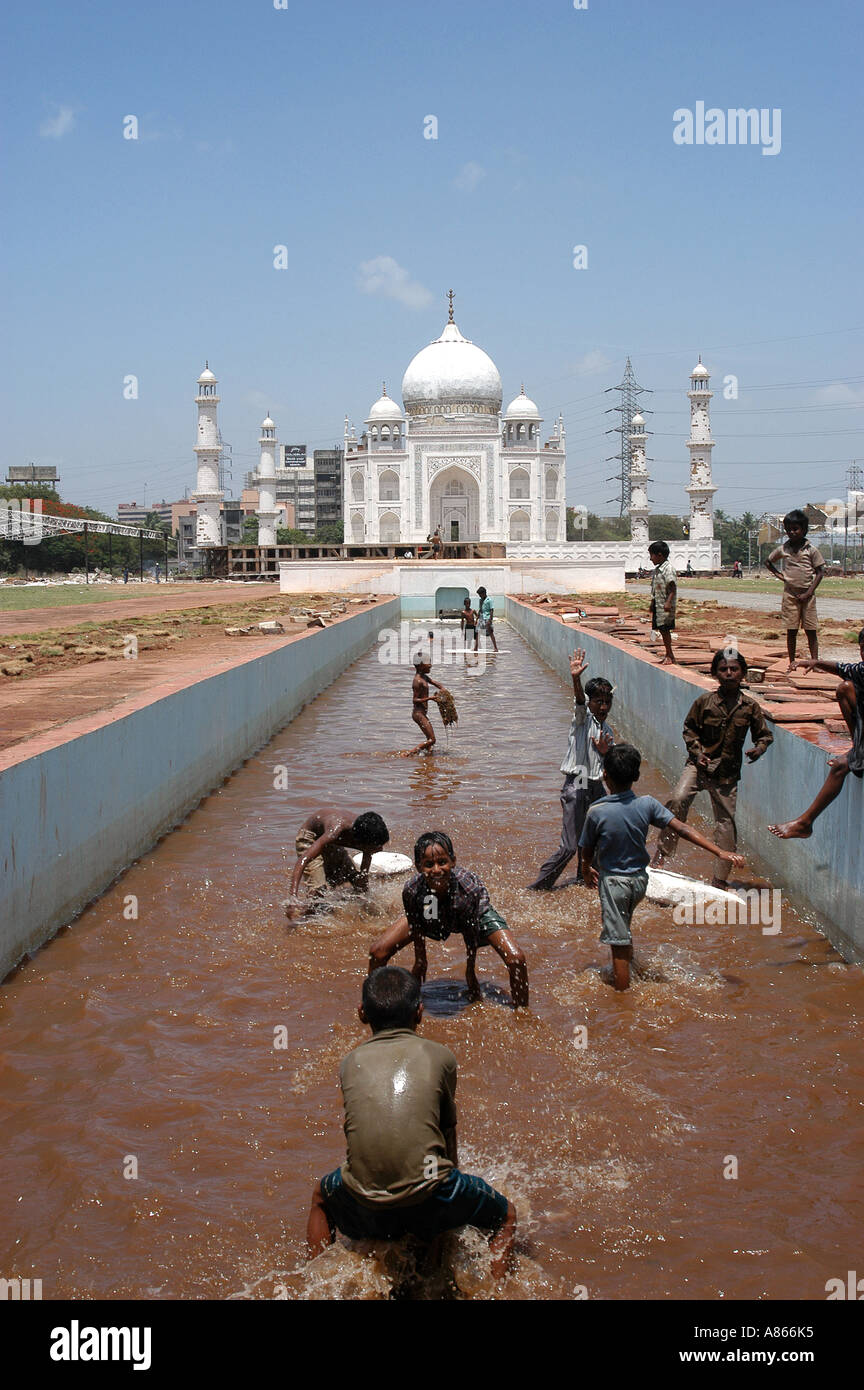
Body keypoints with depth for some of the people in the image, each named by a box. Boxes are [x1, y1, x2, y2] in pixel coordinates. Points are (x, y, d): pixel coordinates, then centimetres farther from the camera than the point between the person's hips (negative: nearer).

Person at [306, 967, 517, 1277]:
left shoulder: (350, 1062, 14)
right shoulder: (439, 1056, 8)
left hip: (363, 1205, 3)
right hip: (428, 1197, -2)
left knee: (322, 1195, 38)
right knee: (505, 1216, 25)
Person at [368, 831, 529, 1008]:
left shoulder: (468, 889, -43)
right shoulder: (412, 891, -37)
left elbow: (471, 936, -26)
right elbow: (416, 930, -16)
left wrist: (470, 972, -17)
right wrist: (420, 962, -4)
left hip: (476, 914, -2)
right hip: (432, 918, 2)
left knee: (516, 959, -20)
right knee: (377, 953, -7)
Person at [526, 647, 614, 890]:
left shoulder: (607, 730, 14)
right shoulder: (583, 719, -5)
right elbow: (579, 701, -27)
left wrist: (605, 751, -8)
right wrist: (576, 679, -48)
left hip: (596, 787, 7)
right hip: (576, 786, -7)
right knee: (569, 846, -10)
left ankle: (583, 877, 38)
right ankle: (538, 886, -1)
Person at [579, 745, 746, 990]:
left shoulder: (597, 812, -20)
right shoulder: (647, 805, -12)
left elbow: (587, 851, -6)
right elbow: (682, 829, -14)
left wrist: (587, 870, 16)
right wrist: (721, 852, -12)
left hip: (613, 882, -4)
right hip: (639, 879, 5)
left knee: (619, 944, 2)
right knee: (624, 927, 32)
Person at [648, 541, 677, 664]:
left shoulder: (668, 569, -15)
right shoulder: (656, 570, 14)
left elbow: (672, 588, -21)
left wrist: (668, 602, -31)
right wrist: (652, 602, 27)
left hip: (666, 607, -9)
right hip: (658, 605, 9)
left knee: (665, 629, -7)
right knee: (662, 630, 11)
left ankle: (670, 657, -1)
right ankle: (668, 656, 19)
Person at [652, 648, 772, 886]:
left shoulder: (750, 706, 0)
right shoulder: (704, 701, -3)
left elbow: (765, 734, 11)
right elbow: (689, 729, 7)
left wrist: (759, 748, -10)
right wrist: (697, 752, -8)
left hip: (727, 773, 2)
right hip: (699, 765, -1)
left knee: (726, 824, 4)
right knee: (678, 800, -26)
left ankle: (720, 880, 21)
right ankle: (660, 859, -14)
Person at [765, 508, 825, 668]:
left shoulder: (811, 550, -3)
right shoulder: (783, 549, 4)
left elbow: (820, 572, -2)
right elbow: (768, 562, 21)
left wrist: (808, 593, -9)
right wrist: (778, 574, 5)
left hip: (806, 595, -2)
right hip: (790, 594, 2)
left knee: (811, 630, 0)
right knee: (791, 630, 4)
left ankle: (814, 660, 3)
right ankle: (792, 661, 11)